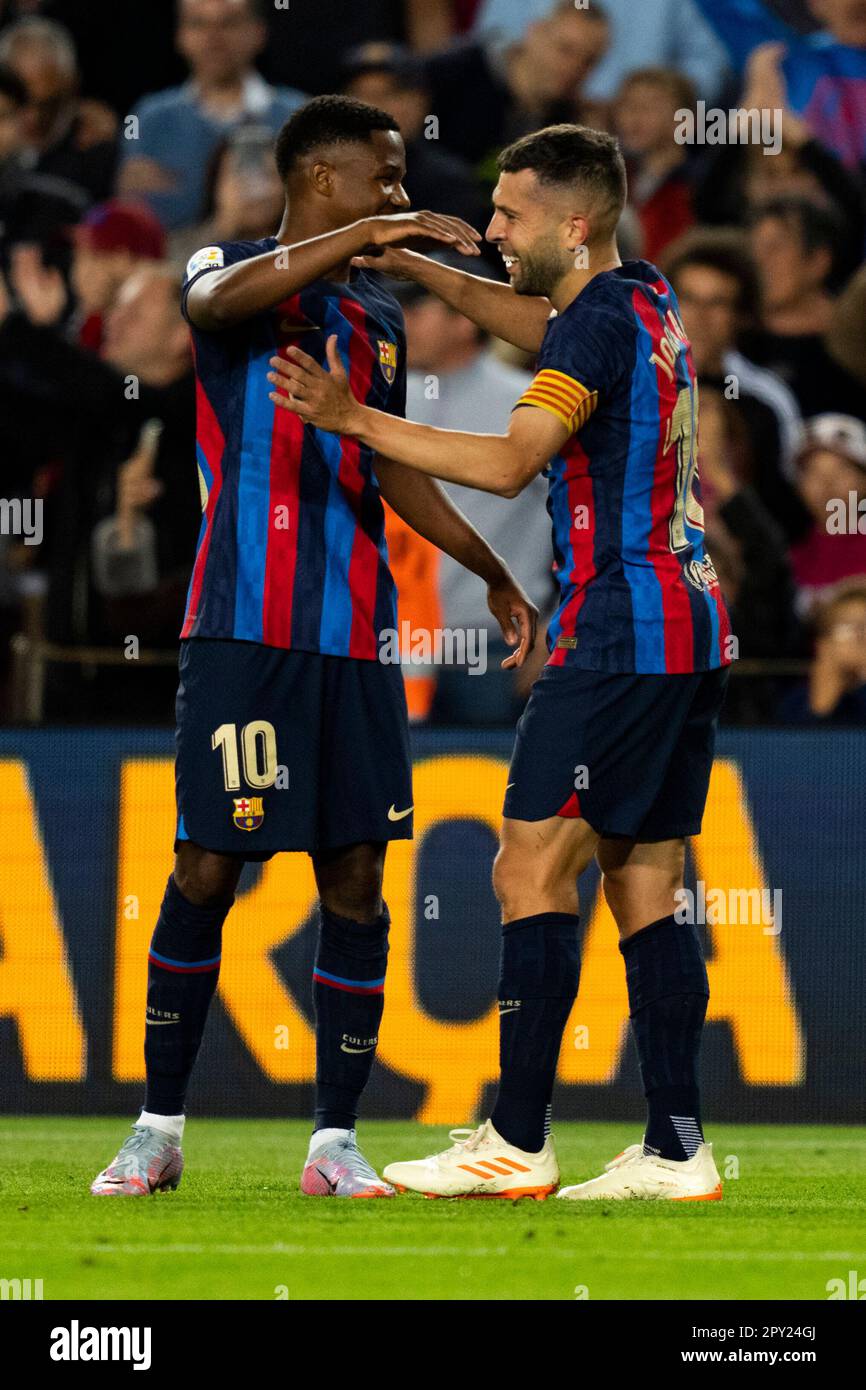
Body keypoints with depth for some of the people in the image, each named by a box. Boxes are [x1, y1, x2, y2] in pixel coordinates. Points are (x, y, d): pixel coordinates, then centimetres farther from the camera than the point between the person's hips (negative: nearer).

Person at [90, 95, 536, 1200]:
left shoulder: (380, 316, 19)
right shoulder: (231, 272, 0)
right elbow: (219, 298, -26)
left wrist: (492, 570, 30)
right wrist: (369, 236, -32)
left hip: (354, 633, 6)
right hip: (243, 627, -6)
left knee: (357, 878, 2)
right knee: (207, 869, -4)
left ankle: (335, 1141, 6)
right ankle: (158, 1129, 6)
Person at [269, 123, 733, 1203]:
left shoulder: (599, 322, -14)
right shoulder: (650, 304, 14)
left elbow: (509, 462, -23)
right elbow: (537, 322, 35)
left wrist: (355, 419, -19)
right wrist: (412, 268, 27)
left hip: (618, 635, -9)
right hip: (688, 634, 9)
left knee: (532, 870, -7)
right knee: (645, 890, 8)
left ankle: (516, 1143, -8)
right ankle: (676, 1148, 3)